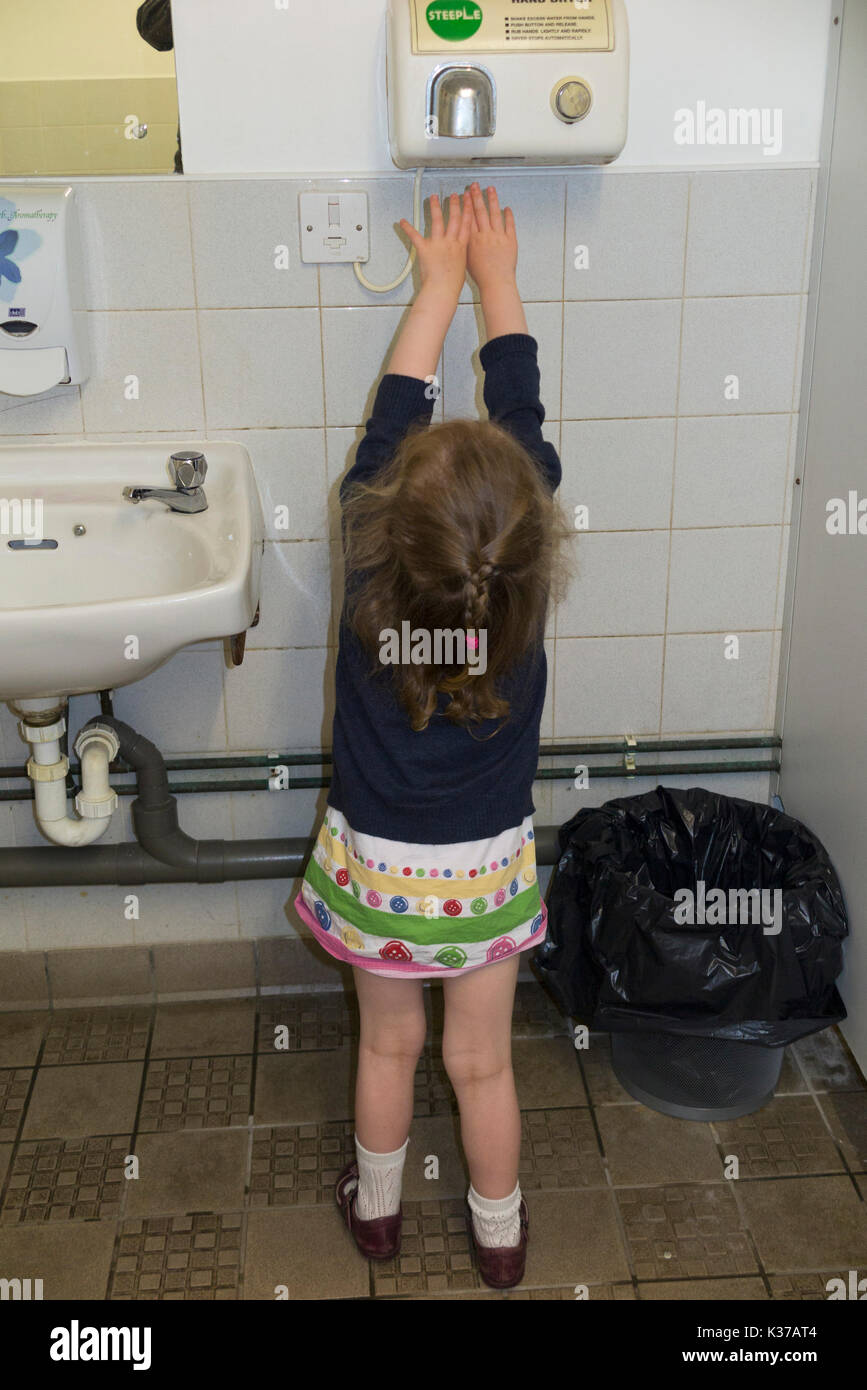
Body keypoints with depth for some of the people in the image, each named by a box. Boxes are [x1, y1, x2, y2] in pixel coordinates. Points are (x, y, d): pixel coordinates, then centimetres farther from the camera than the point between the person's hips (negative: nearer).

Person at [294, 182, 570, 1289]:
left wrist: (440, 278, 2)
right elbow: (522, 417, -9)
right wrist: (495, 275, 3)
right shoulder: (527, 579, -23)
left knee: (388, 1045, 22)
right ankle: (500, 1237, 40)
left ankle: (375, 1209, 46)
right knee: (482, 1062, 18)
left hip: (376, 865, 0)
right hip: (488, 867, 0)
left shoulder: (369, 565, -24)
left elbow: (394, 411, -10)